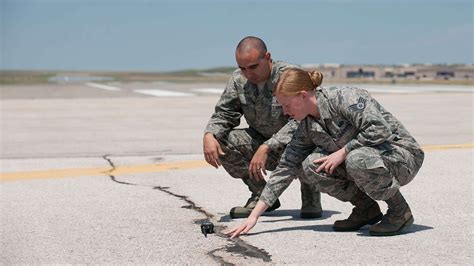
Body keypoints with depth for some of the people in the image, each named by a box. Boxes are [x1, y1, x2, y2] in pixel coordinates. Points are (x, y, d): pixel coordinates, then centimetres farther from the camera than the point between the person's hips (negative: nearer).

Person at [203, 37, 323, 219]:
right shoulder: (238, 79, -5)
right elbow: (223, 114, 0)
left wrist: (266, 148, -40)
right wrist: (209, 135, -23)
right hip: (261, 143, 5)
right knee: (218, 140, -15)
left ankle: (311, 200, -8)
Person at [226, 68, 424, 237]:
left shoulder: (344, 98, -21)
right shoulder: (307, 127, 0)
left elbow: (380, 129, -31)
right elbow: (286, 167, 1)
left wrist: (342, 152, -23)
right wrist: (254, 215, -3)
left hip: (403, 155, -7)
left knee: (357, 160, -38)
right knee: (311, 166, -13)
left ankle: (400, 211, -12)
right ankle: (367, 209, 4)